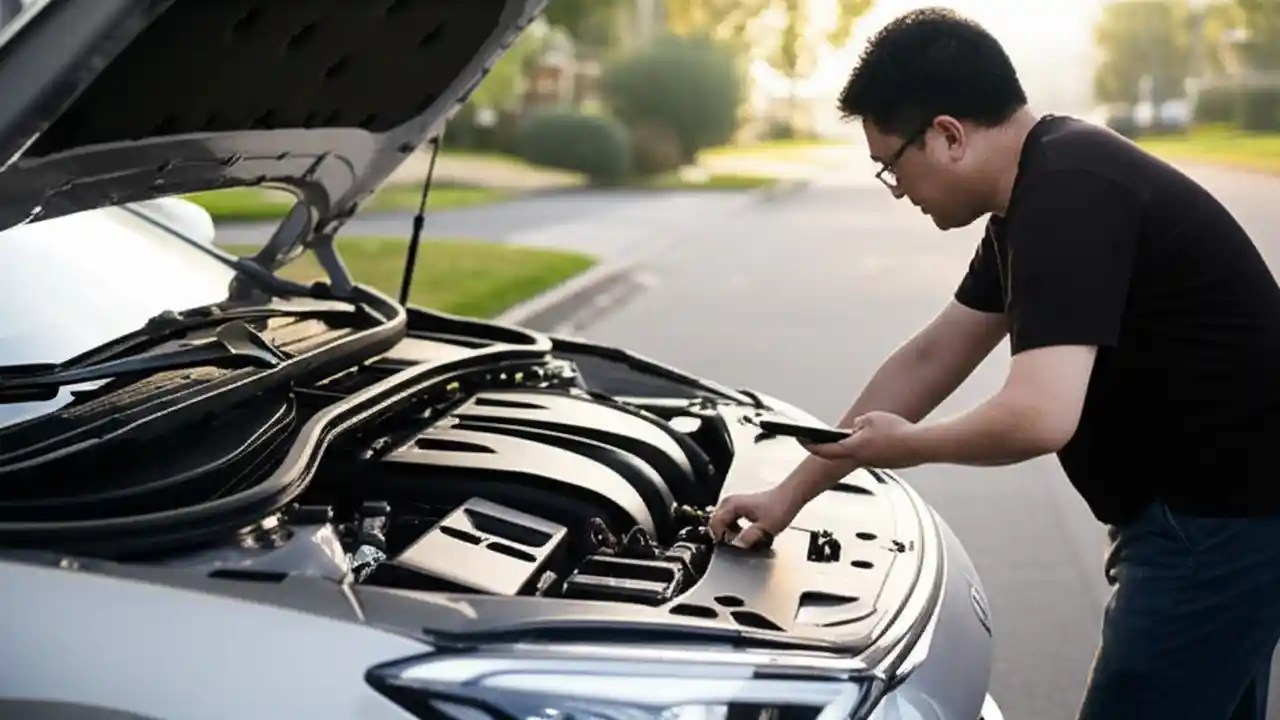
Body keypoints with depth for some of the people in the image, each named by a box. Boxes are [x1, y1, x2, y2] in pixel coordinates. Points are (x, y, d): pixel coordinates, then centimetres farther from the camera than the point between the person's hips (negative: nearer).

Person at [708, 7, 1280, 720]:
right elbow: (930, 359, 16)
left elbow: (1040, 415, -31)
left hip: (1222, 515, -10)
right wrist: (792, 493, 18)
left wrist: (905, 444, -10)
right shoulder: (1036, 190, 10)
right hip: (1207, 508, 10)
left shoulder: (1070, 191, -23)